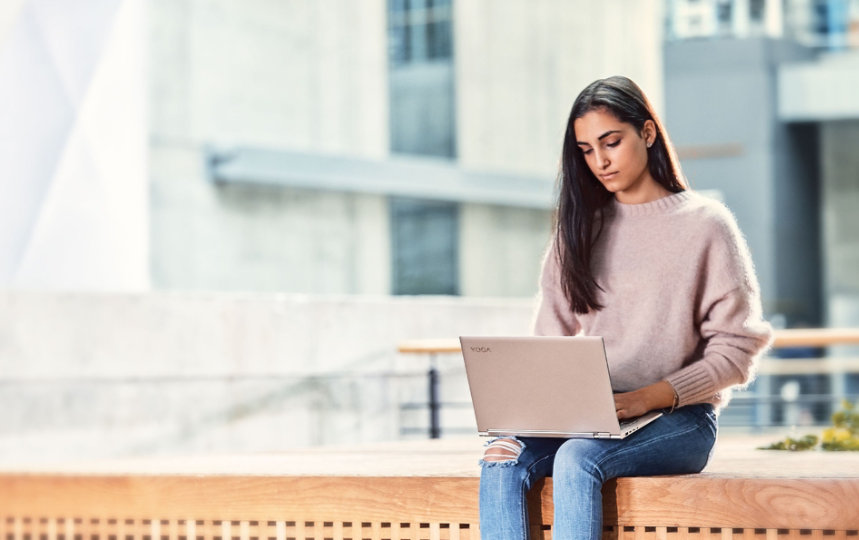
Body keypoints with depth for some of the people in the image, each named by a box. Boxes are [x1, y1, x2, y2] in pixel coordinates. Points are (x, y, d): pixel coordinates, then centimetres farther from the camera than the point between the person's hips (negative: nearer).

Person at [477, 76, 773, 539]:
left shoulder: (706, 224, 0)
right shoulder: (580, 227, 16)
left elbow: (736, 350, -4)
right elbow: (551, 337, 12)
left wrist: (647, 398, -16)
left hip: (677, 418, -4)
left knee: (576, 461, -34)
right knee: (501, 460, -25)